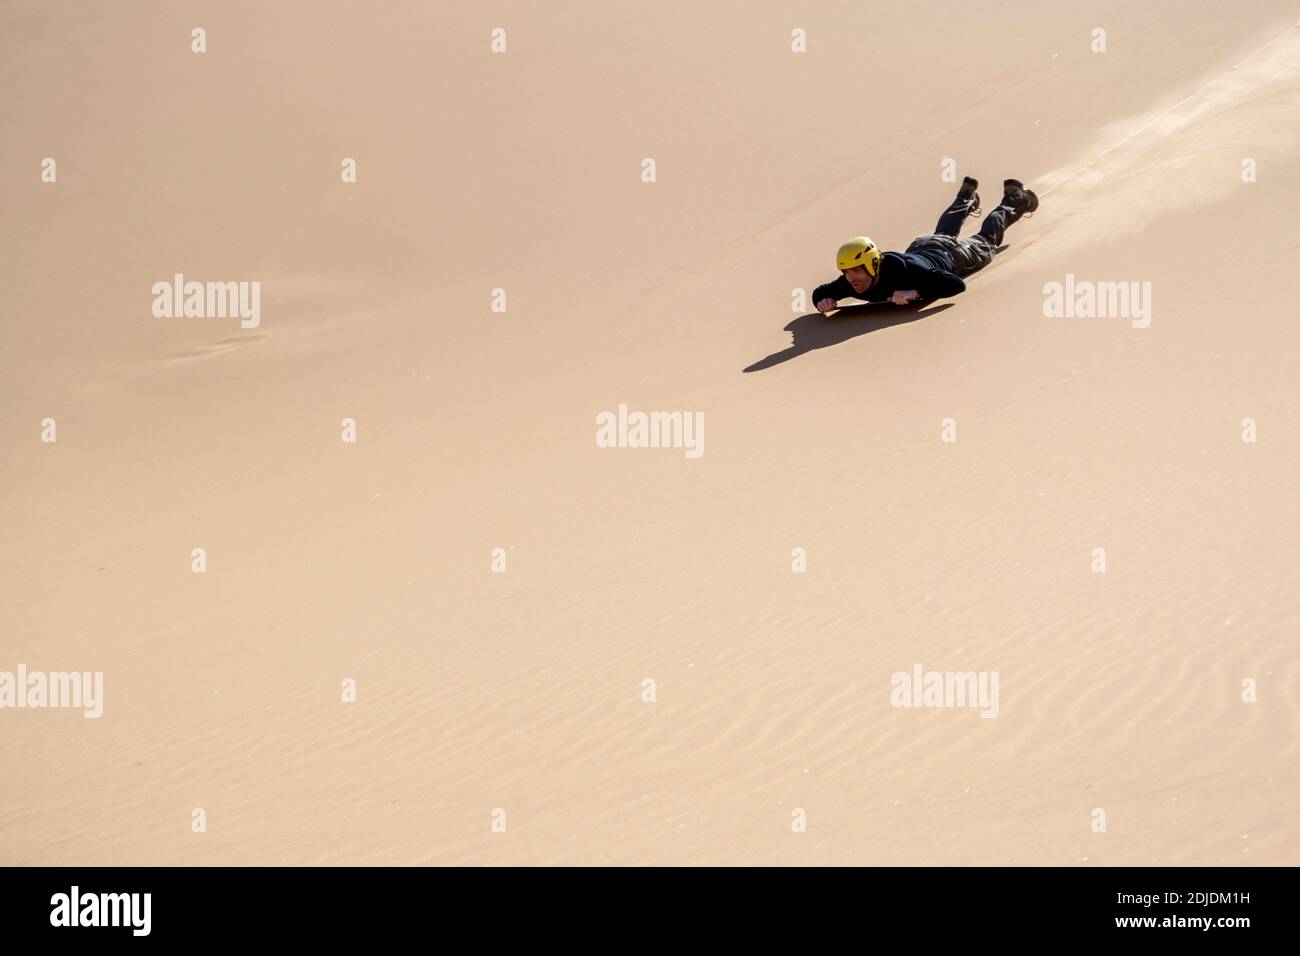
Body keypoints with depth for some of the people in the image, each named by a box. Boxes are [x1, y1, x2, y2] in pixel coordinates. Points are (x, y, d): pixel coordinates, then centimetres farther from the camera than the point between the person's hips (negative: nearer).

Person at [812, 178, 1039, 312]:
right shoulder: (851, 282, -38)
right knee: (944, 231, 38)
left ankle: (1014, 197, 55)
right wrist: (824, 301, -44)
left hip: (951, 253, -4)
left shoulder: (903, 270, -51)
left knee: (986, 240, 29)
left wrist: (914, 293, -61)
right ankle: (966, 196, 67)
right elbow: (819, 292, -21)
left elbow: (957, 285, -51)